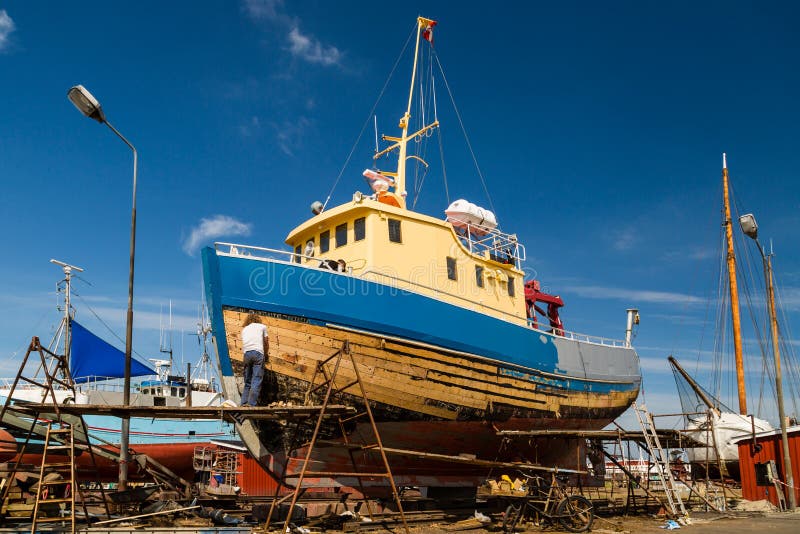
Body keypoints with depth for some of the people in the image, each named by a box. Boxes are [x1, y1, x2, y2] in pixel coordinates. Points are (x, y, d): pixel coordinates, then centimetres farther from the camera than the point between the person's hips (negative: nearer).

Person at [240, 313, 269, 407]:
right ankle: (251, 404, -19)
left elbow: (243, 344, 21)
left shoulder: (244, 329, 28)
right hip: (258, 352, -3)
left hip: (246, 353, 4)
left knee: (247, 381, 10)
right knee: (256, 380, -9)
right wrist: (266, 353, 42)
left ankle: (244, 403, -1)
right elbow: (266, 343, 24)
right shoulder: (262, 327, 21)